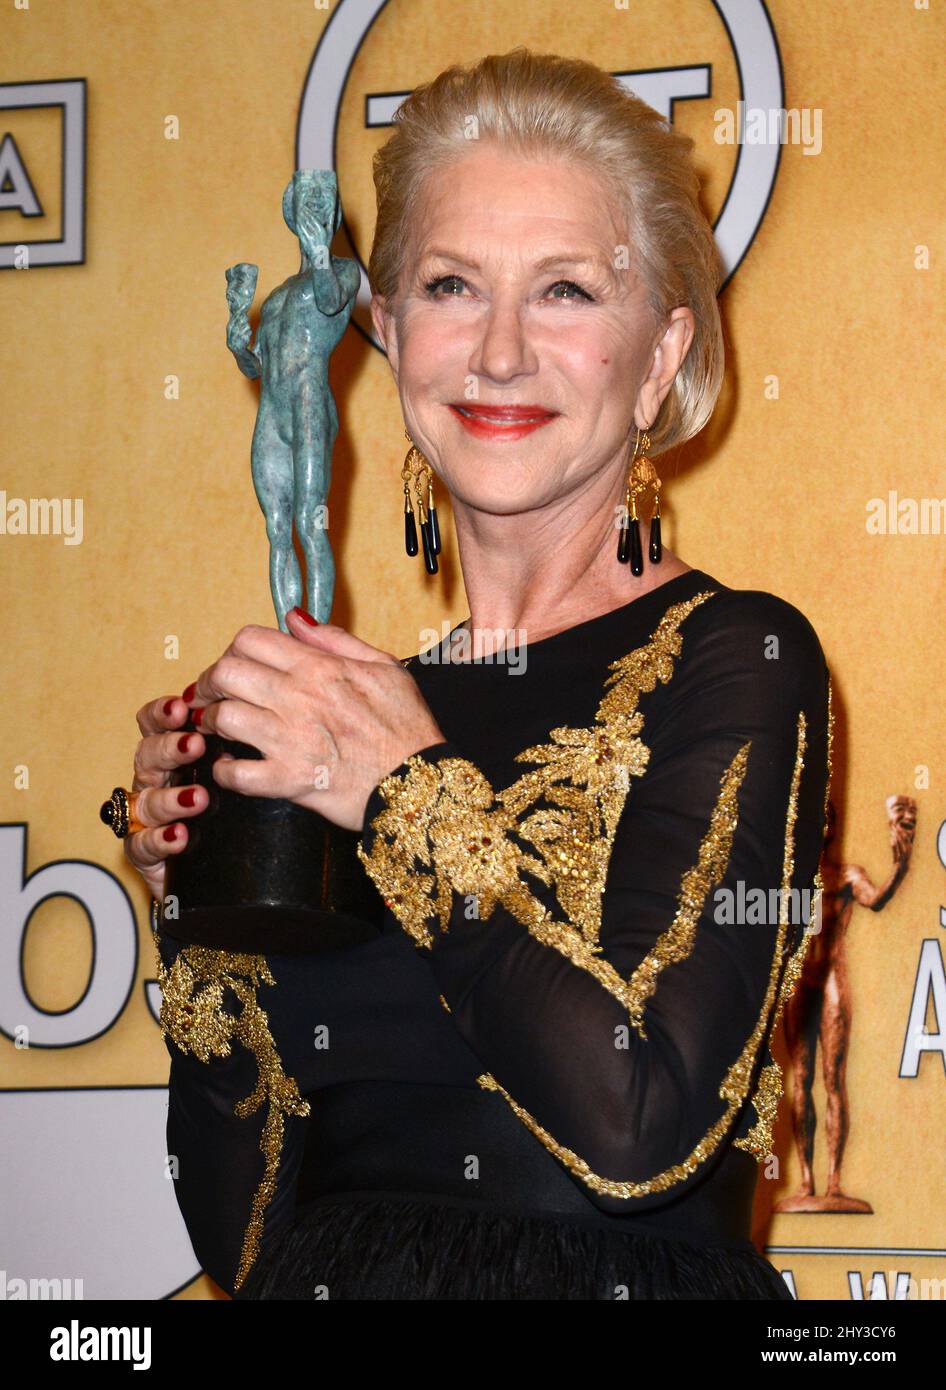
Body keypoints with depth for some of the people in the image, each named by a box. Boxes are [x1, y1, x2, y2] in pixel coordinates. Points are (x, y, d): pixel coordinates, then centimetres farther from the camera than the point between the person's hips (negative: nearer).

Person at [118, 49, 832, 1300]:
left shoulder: (735, 662, -3)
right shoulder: (352, 706, 9)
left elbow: (644, 1126, -14)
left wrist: (410, 795, -9)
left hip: (619, 1282, -3)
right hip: (339, 1285, 3)